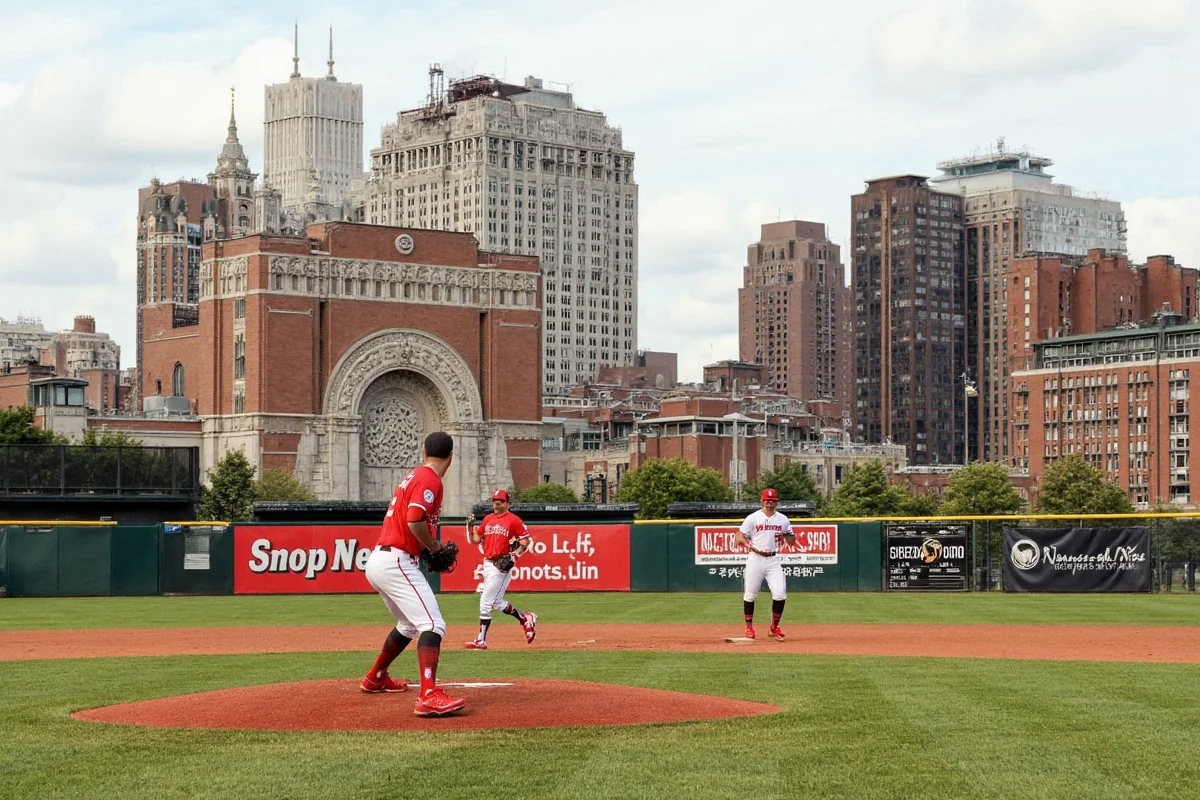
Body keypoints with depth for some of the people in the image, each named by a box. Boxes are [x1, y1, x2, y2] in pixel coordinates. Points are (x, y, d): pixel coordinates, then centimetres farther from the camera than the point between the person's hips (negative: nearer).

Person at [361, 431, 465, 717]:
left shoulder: (414, 476, 19)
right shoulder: (430, 480, -10)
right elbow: (415, 522, -23)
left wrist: (429, 548, 11)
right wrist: (433, 546, -7)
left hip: (377, 561, 10)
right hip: (396, 562, -10)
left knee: (410, 625, 28)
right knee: (433, 625, -19)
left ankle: (376, 678, 42)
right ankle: (429, 696, -34)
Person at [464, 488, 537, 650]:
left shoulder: (513, 520, -5)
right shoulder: (488, 519, 14)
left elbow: (526, 540, -5)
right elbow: (476, 540, 16)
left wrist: (515, 555, -17)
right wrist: (471, 526, 1)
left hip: (502, 565, -8)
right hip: (487, 563, 8)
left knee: (485, 602, -10)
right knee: (496, 602, 13)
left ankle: (481, 641, -5)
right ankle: (525, 619, 33)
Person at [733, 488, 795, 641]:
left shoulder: (783, 520, 9)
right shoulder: (752, 518, 0)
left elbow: (792, 541, 13)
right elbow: (739, 537, -1)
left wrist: (785, 536, -11)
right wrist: (750, 545, -19)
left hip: (774, 560, 2)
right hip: (755, 559, -2)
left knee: (780, 594, -8)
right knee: (750, 594, 2)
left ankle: (774, 627, 8)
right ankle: (749, 627, 16)